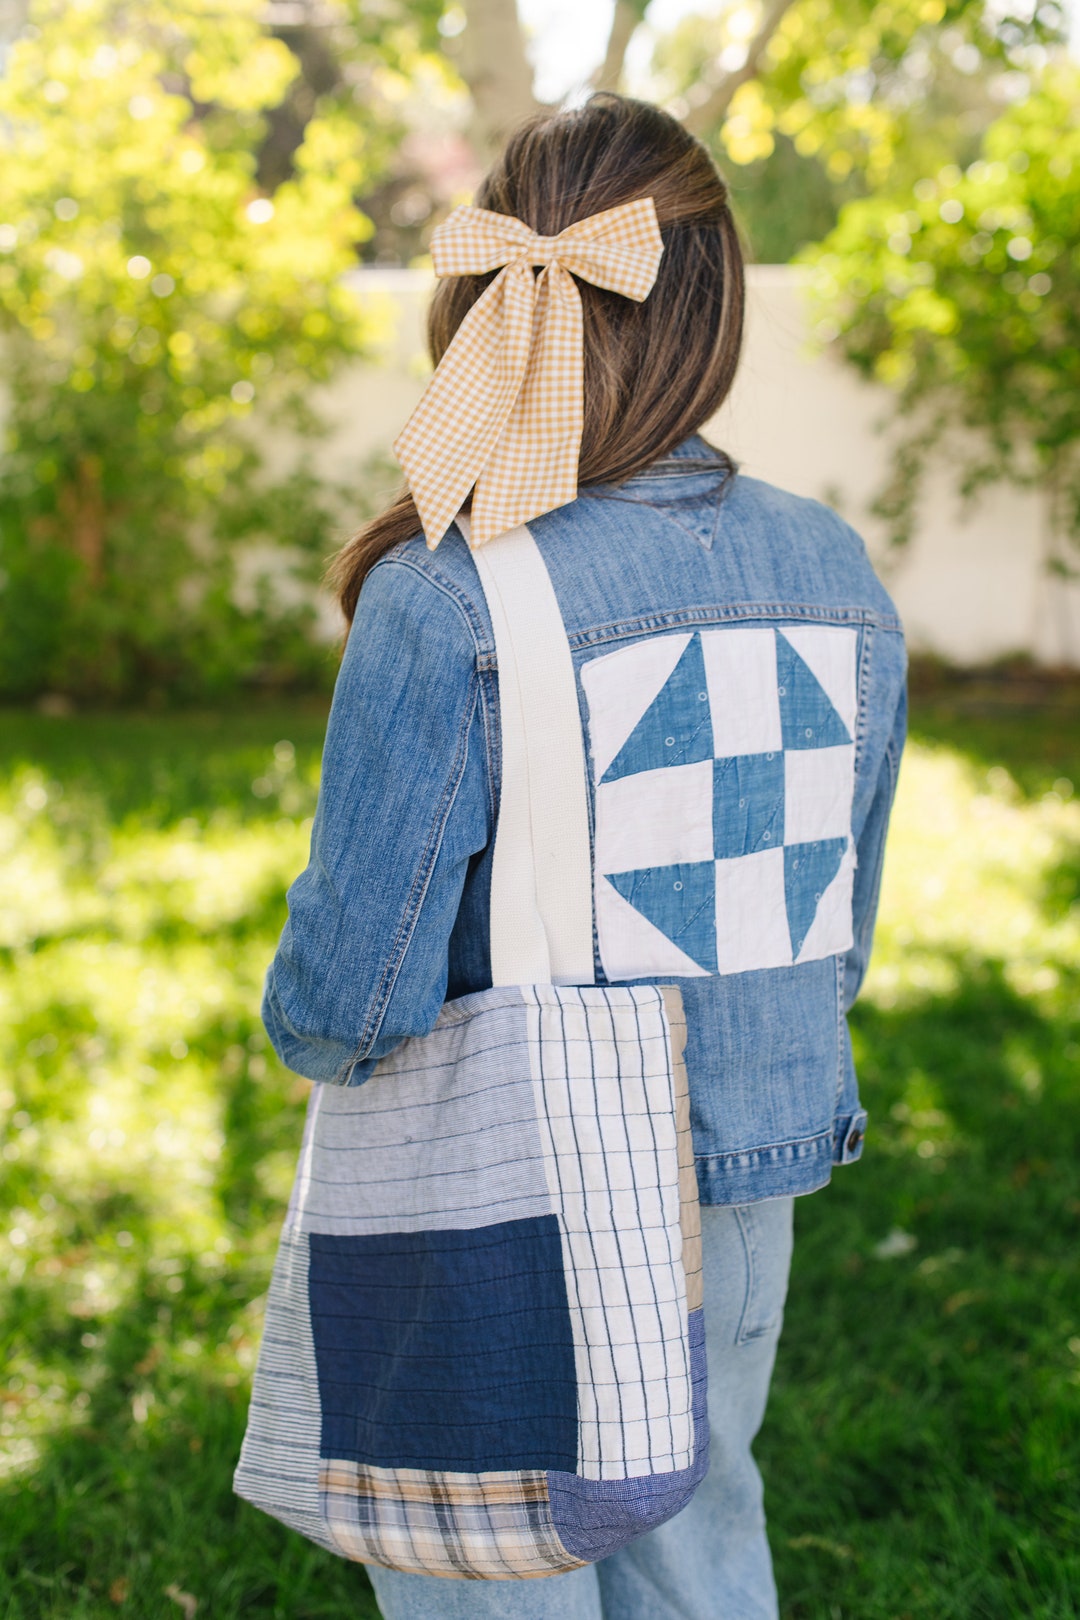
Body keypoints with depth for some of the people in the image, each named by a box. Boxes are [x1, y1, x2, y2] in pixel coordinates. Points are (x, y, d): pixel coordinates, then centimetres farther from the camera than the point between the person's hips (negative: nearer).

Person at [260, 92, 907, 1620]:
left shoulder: (443, 602, -21)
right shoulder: (837, 574, -5)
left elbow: (348, 1001, -19)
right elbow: (838, 941, 5)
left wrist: (305, 1018, 4)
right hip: (742, 1201, 5)